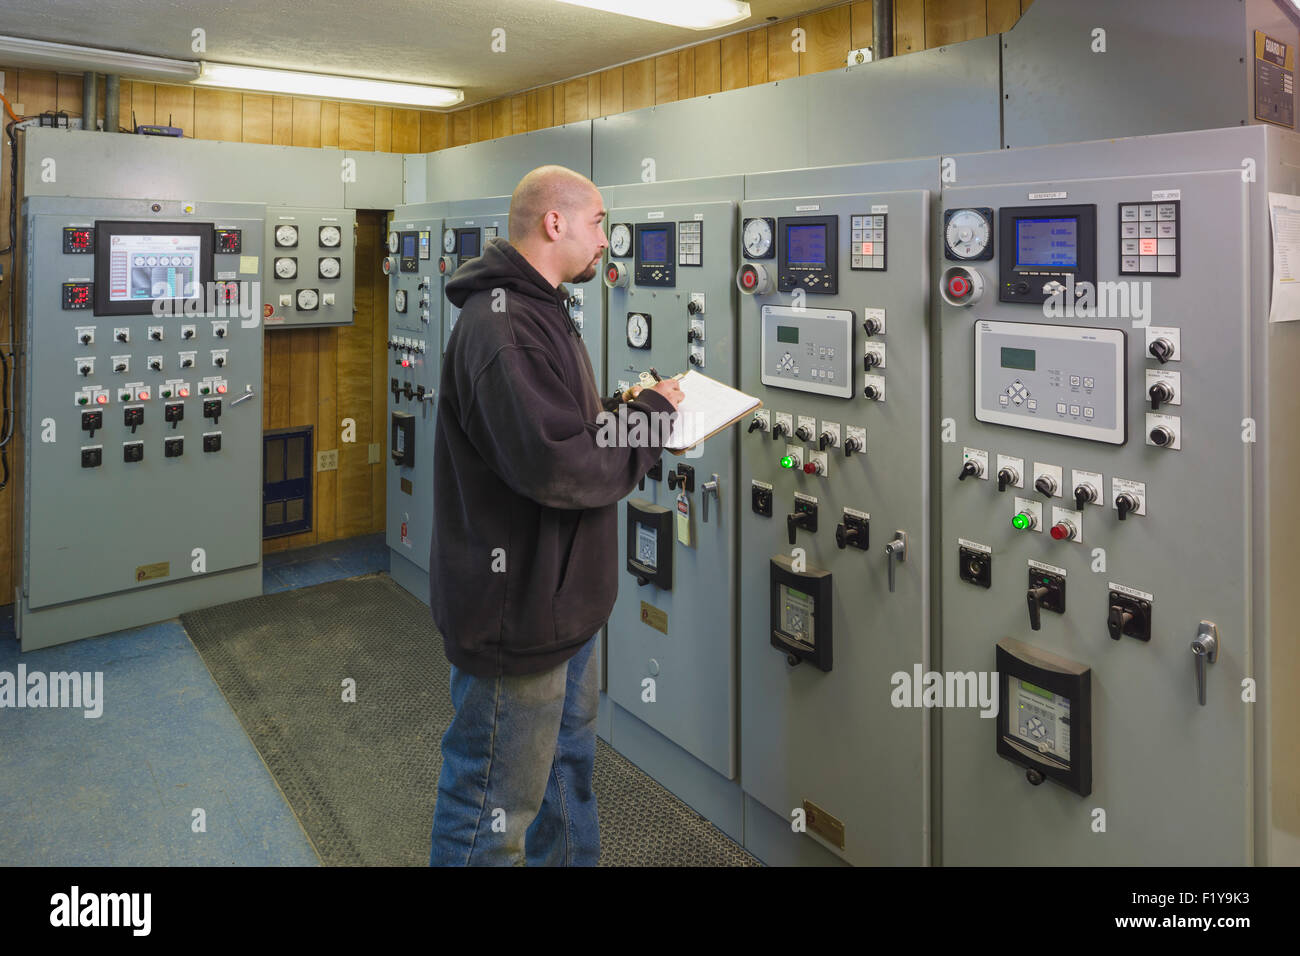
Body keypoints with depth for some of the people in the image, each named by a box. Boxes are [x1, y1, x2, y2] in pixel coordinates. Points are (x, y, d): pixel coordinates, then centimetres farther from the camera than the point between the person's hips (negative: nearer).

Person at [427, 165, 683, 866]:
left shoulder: (539, 311, 15)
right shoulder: (501, 326, -23)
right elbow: (559, 467, -29)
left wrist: (629, 408, 2)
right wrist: (648, 413, -15)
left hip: (558, 600, 11)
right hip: (517, 616, -11)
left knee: (567, 766, 26)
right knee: (494, 814, 6)